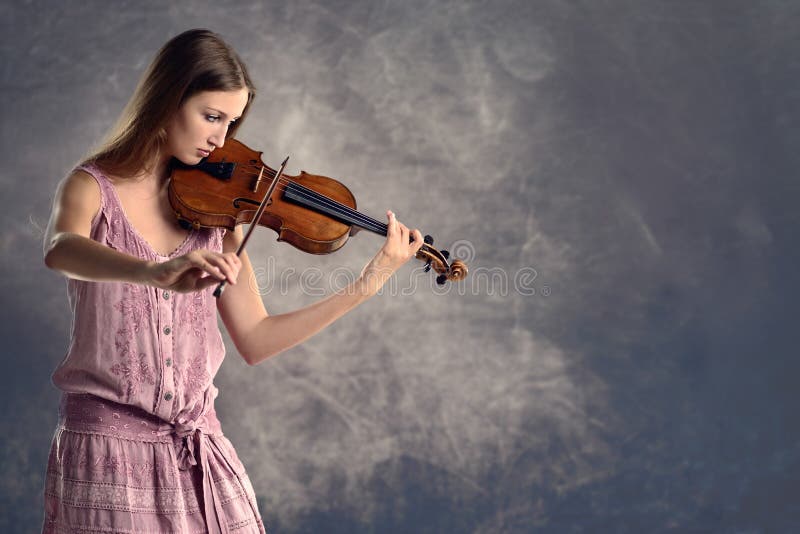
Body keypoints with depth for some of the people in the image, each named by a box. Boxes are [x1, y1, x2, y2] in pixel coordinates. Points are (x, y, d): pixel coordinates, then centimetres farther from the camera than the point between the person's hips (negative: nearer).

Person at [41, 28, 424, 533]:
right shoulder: (93, 188, -5)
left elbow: (255, 341, 3)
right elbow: (59, 250, -29)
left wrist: (366, 286, -4)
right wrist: (156, 272, -47)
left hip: (201, 451, 4)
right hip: (109, 453, -4)